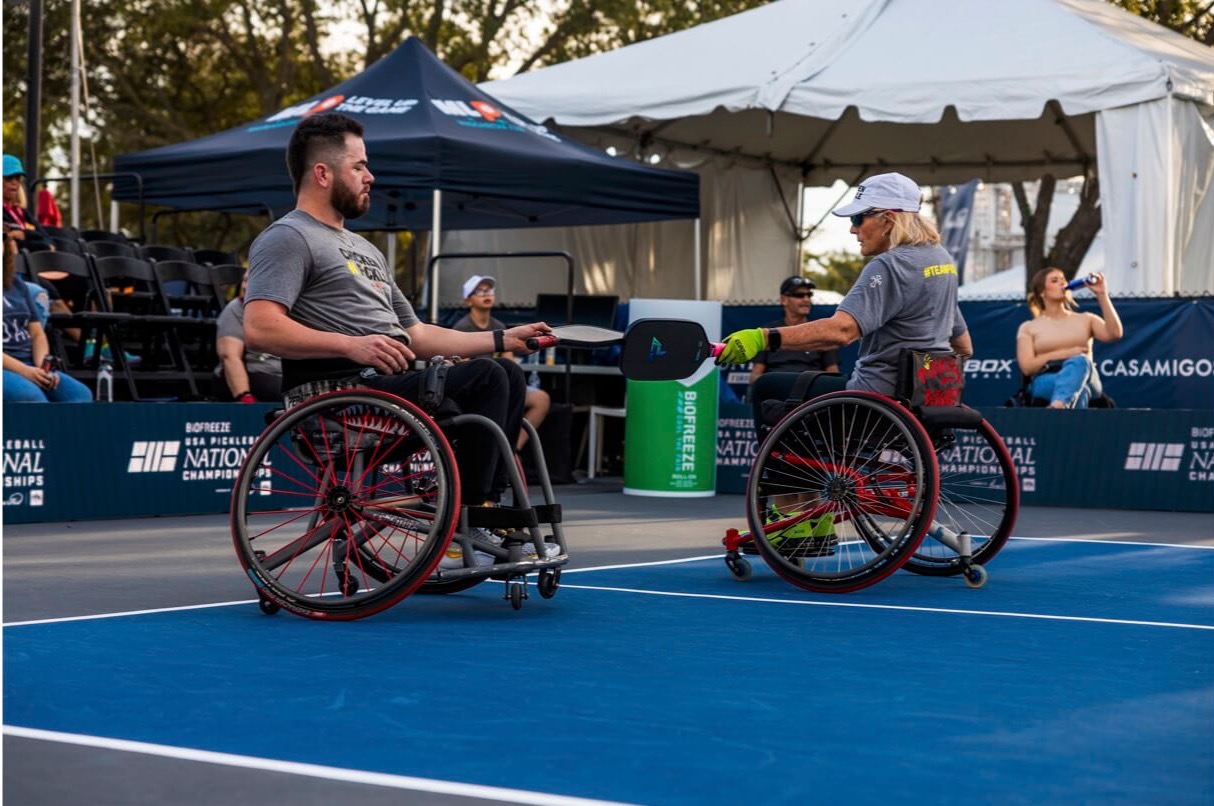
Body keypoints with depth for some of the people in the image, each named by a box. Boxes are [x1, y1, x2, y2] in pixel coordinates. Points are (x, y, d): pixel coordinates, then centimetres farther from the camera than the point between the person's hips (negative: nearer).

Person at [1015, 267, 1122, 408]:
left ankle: (1057, 406, -68)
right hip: (1044, 382, -1)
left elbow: (1114, 333, 4)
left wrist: (1102, 295, 4)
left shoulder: (1086, 320, 24)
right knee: (1075, 386, -39)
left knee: (1080, 361, -39)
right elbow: (1027, 367, 3)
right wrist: (1064, 354, -7)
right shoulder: (1028, 328, 17)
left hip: (1085, 380, 1)